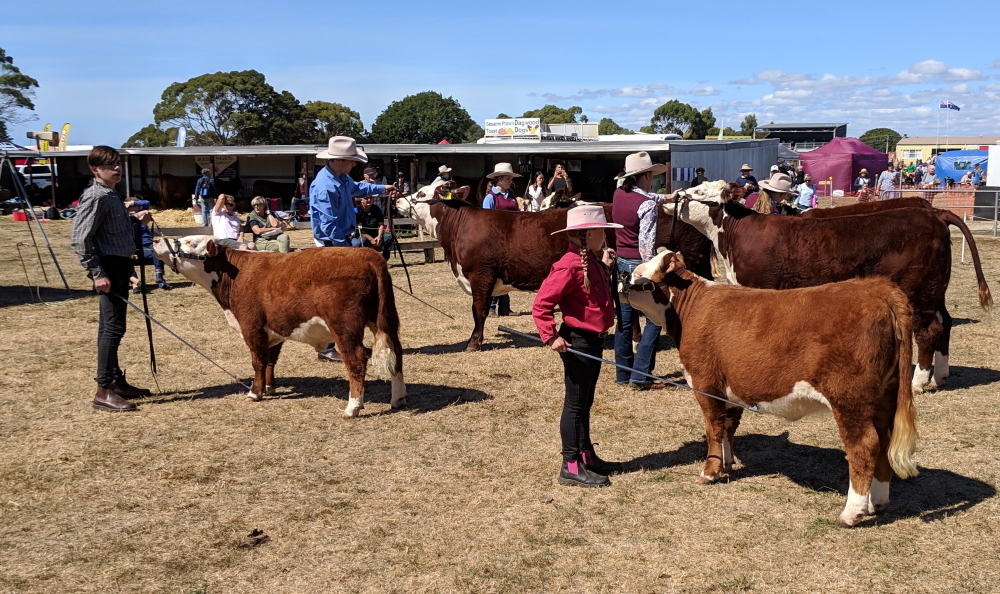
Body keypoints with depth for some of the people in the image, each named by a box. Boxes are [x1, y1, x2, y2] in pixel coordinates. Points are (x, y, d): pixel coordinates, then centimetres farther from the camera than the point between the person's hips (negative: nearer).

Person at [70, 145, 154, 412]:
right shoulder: (95, 197, -14)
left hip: (120, 266, 10)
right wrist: (97, 273, -22)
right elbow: (80, 239, -20)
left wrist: (137, 220, 11)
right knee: (113, 328, -9)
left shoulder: (112, 196, 15)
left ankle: (117, 381, 24)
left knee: (111, 327, 15)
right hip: (109, 267, -10)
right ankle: (104, 391, -6)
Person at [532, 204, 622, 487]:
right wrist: (551, 337, -28)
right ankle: (571, 467, 7)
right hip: (577, 342, -9)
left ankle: (587, 456, 30)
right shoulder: (569, 266, -21)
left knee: (585, 401, 18)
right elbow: (541, 305, -22)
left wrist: (603, 266, 14)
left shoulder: (591, 261, 9)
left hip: (594, 340, 9)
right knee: (575, 403, -1)